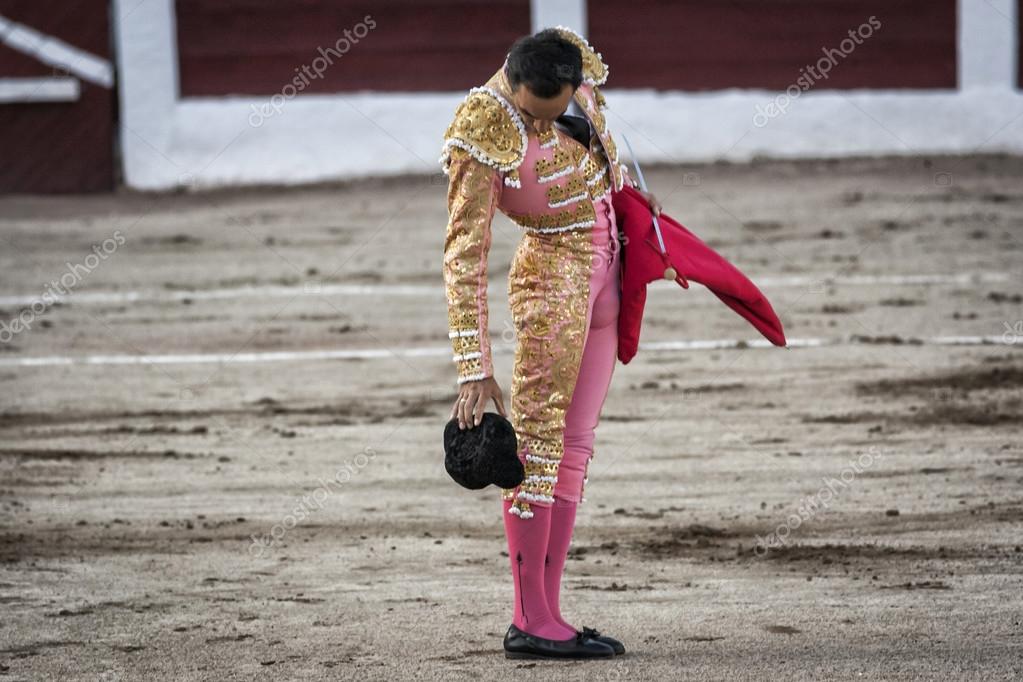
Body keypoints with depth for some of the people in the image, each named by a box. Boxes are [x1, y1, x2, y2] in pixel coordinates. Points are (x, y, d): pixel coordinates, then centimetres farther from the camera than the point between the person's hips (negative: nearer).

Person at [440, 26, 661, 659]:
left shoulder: (576, 59, -10)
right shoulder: (482, 135, -26)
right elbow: (465, 255, -27)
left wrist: (621, 177, 26)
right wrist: (475, 367, -29)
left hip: (607, 257, 7)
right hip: (553, 268, -7)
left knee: (575, 444, 6)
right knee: (538, 435, -9)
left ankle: (546, 612, 8)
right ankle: (530, 622, -8)